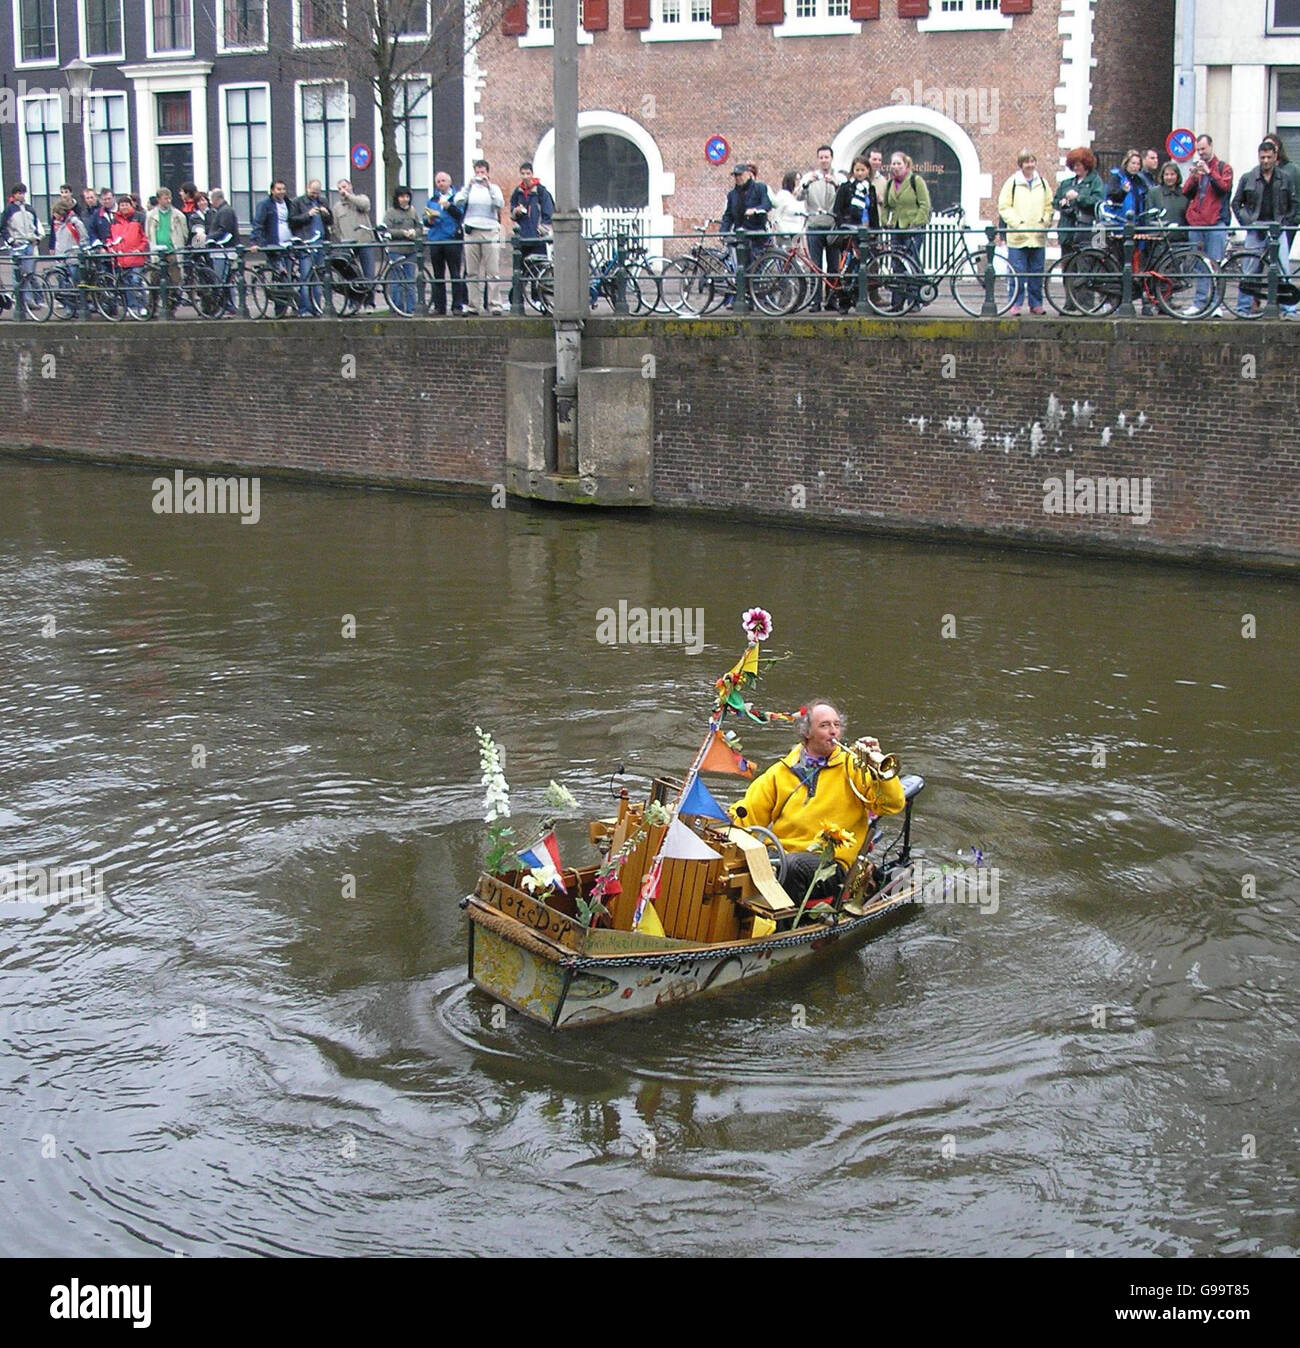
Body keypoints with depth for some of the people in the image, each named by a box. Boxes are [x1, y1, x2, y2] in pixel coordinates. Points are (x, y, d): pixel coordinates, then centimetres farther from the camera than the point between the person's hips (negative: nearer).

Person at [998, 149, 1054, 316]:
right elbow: (1003, 207, -2)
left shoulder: (1042, 183, 12)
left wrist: (1045, 221, 0)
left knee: (1037, 272, 6)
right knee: (1017, 272, -4)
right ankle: (1015, 303, 3)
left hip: (1038, 236, 3)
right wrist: (1017, 223, -11)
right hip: (1018, 236, -3)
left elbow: (1049, 206, 17)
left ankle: (1036, 303, 15)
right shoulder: (1012, 182, 1)